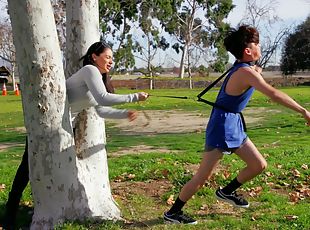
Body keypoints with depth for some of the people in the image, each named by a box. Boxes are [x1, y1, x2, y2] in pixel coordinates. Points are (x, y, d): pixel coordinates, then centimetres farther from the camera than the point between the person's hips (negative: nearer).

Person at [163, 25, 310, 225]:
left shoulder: (245, 68, 8)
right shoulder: (246, 72, -21)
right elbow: (273, 94, -30)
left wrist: (257, 74, 12)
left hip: (234, 125, 10)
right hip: (222, 126, -10)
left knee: (259, 165, 13)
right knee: (203, 177, -4)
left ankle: (226, 192, 32)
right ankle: (173, 213, 9)